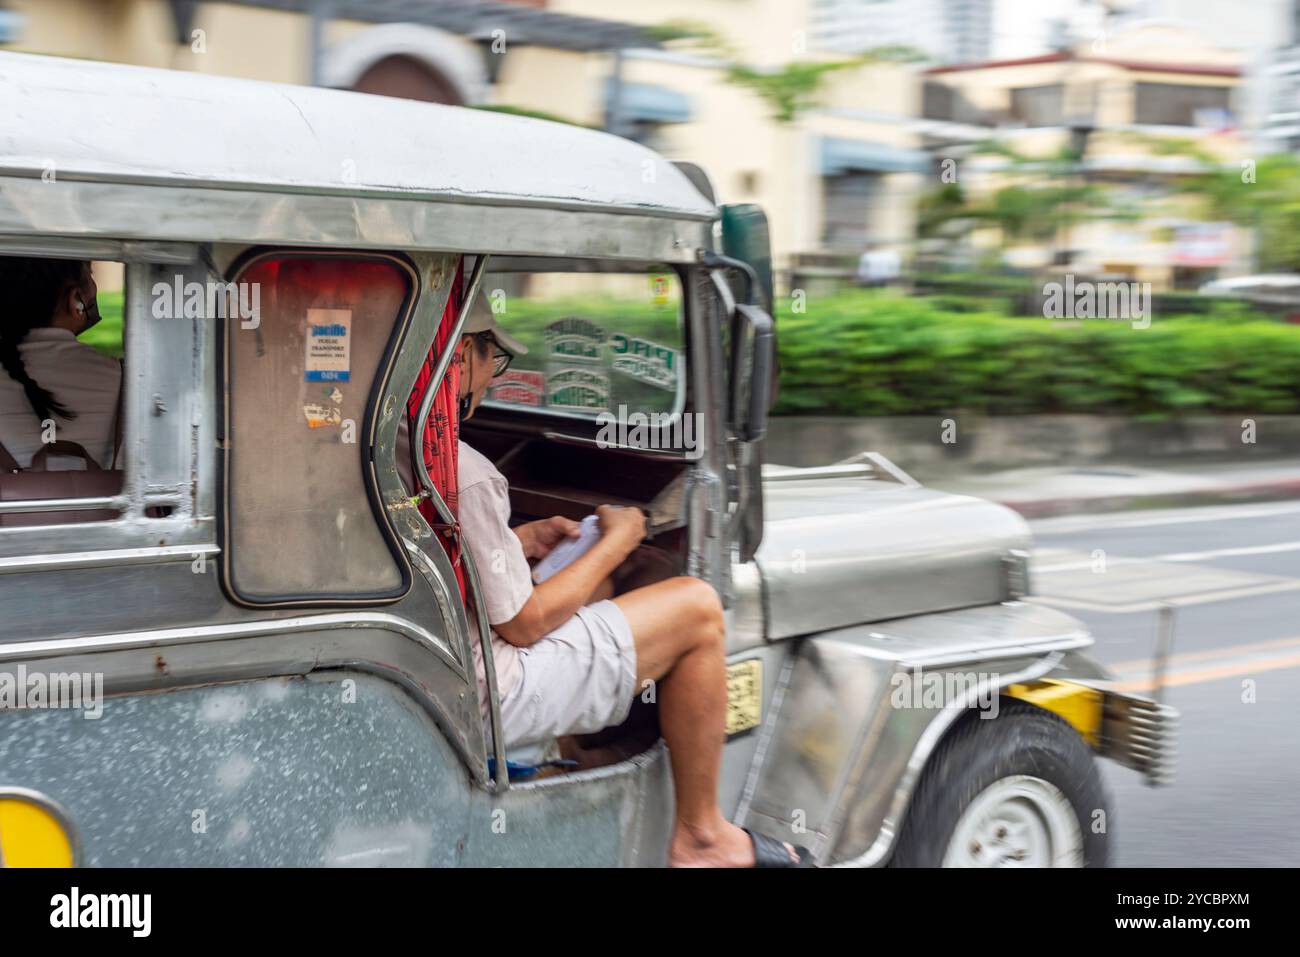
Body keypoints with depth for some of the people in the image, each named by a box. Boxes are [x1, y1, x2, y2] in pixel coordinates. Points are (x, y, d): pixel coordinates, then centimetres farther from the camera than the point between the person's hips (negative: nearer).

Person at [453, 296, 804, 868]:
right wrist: (616, 543, -5)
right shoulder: (466, 473, -26)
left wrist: (520, 542, 10)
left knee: (595, 587, 28)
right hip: (483, 702, -10)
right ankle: (699, 838, 9)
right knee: (697, 609, -3)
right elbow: (522, 623, -18)